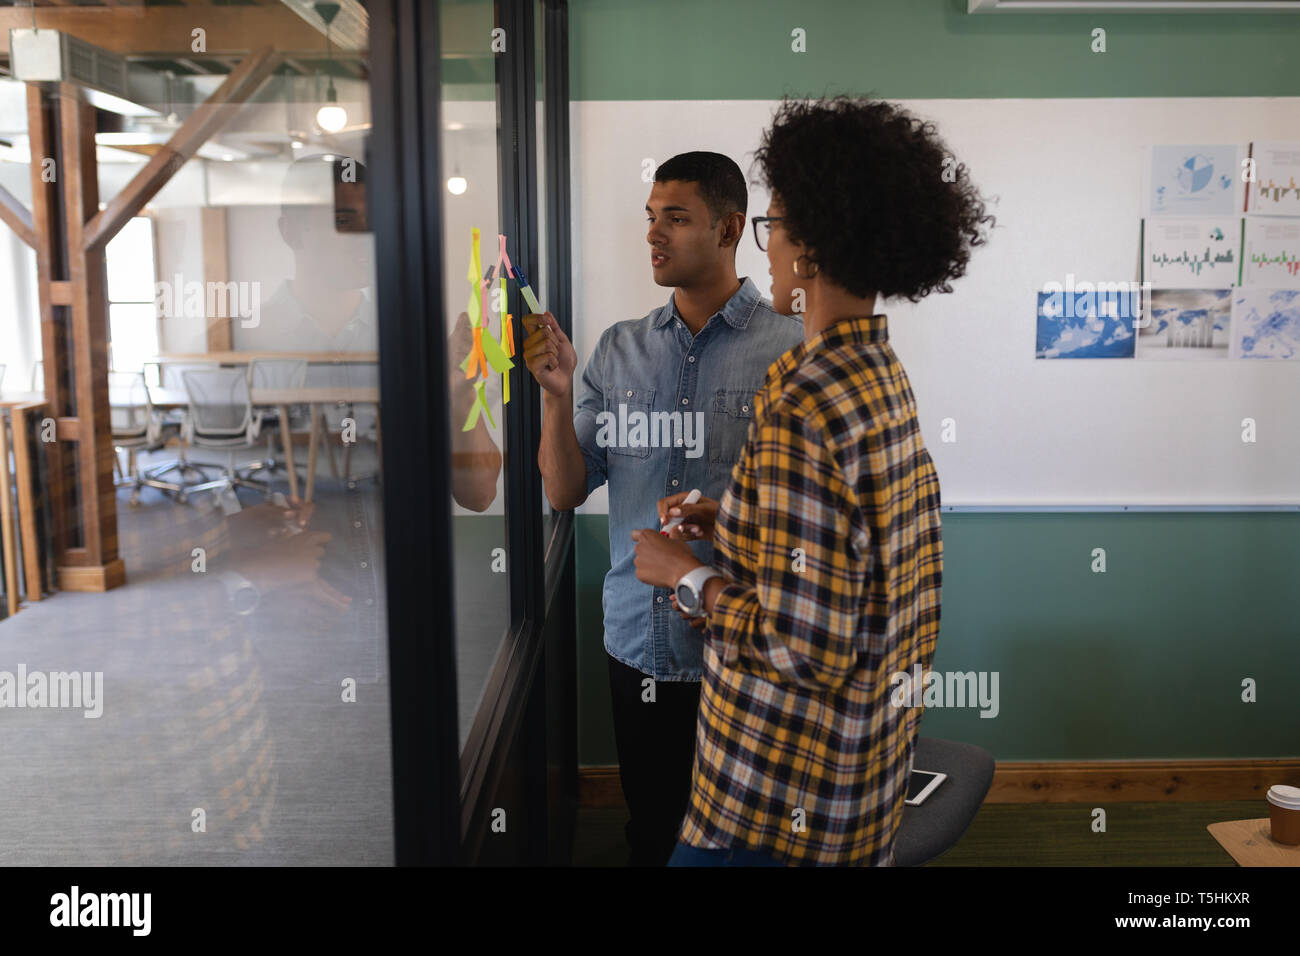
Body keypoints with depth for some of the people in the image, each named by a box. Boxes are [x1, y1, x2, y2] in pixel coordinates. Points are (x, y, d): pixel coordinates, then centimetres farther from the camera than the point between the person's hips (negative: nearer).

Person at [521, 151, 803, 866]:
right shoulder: (618, 350, 5)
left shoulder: (787, 347, -9)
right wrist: (557, 394, -10)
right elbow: (565, 493, 4)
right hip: (639, 640, 4)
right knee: (651, 833, 19)